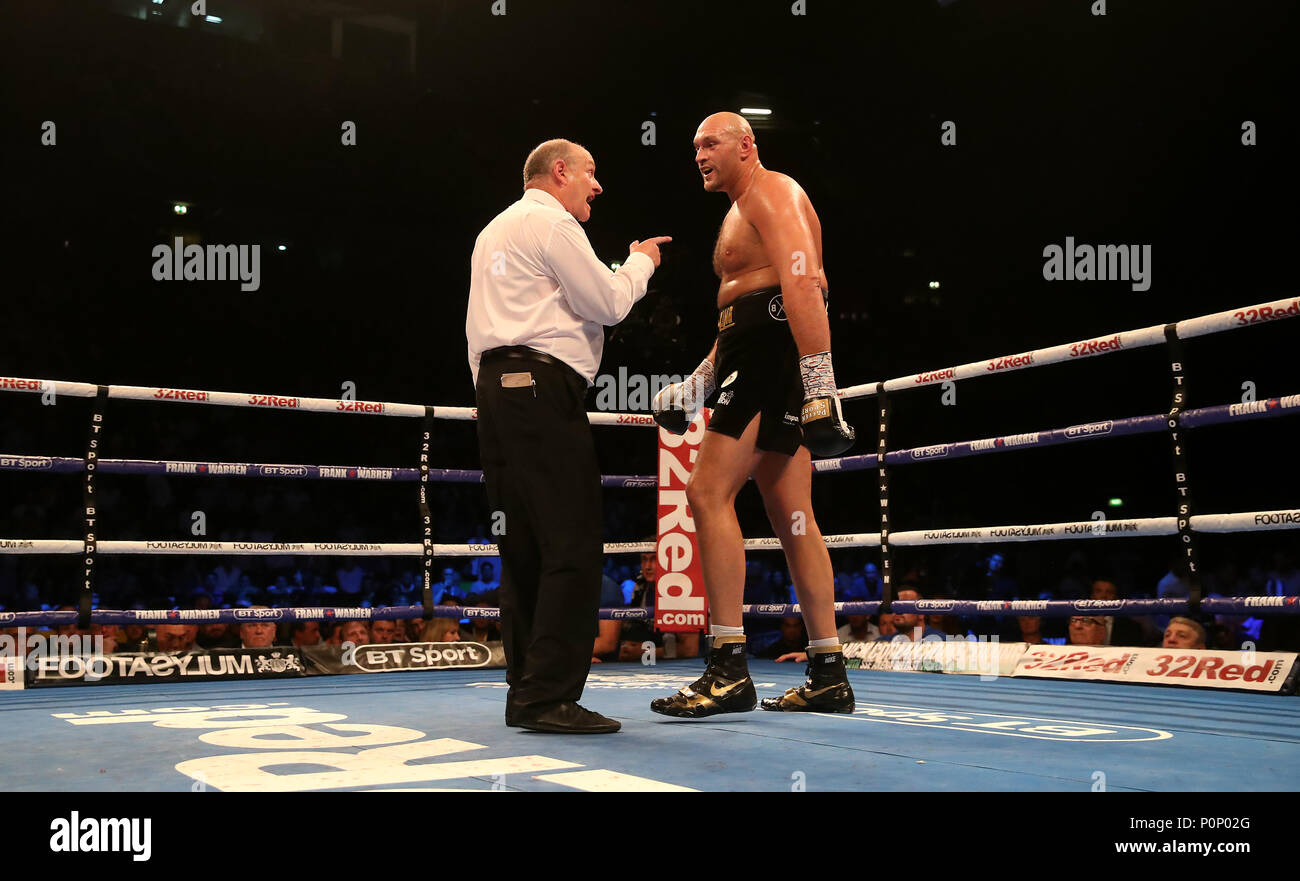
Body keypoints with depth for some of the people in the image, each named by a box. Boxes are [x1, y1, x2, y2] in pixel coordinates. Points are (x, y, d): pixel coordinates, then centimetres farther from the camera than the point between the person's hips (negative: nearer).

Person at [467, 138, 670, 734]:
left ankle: (525, 694, 7)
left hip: (495, 382, 10)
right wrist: (641, 261, 12)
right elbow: (608, 303, -5)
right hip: (542, 384, -10)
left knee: (524, 546, 7)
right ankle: (550, 696, -15)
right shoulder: (550, 222, -2)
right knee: (572, 544, -12)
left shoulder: (493, 231, 27)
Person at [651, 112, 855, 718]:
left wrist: (819, 383, -30)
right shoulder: (742, 210, 30)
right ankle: (829, 676, 9)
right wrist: (697, 384, 23)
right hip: (753, 352, 11)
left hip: (776, 350, -11)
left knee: (708, 491, -17)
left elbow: (802, 284, -19)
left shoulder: (770, 192, -3)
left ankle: (728, 670, -17)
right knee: (790, 515, 6)